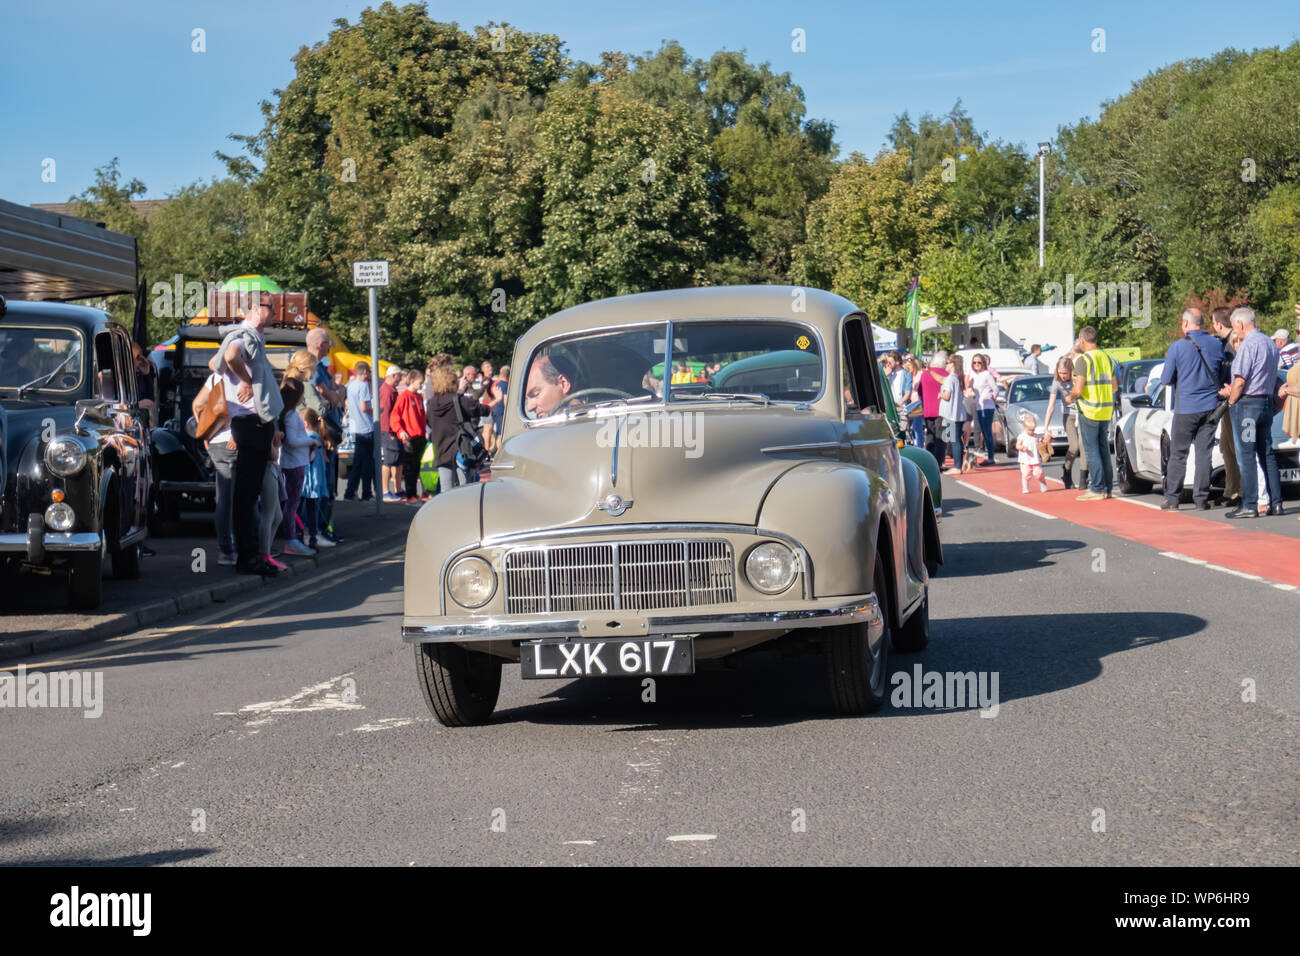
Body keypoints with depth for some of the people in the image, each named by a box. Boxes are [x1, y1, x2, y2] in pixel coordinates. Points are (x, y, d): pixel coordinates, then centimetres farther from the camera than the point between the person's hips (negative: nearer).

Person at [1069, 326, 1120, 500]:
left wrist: (1071, 398, 0)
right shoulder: (1107, 358, 11)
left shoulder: (1083, 360, -13)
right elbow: (1115, 387, 14)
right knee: (1103, 449, 14)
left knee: (1091, 450, -4)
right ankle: (1108, 487, 16)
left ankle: (1097, 489, -6)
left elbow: (1078, 390, -19)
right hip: (1106, 411, 7)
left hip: (1089, 412, -7)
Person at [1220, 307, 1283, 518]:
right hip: (1267, 403, 8)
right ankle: (1276, 503, 11)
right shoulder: (1270, 343, 12)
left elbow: (1240, 382, -20)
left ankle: (1249, 506, -6)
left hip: (1246, 404, -8)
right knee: (1267, 455, 11)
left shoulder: (1248, 344, -15)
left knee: (1246, 456, -5)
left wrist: (1231, 400, -2)